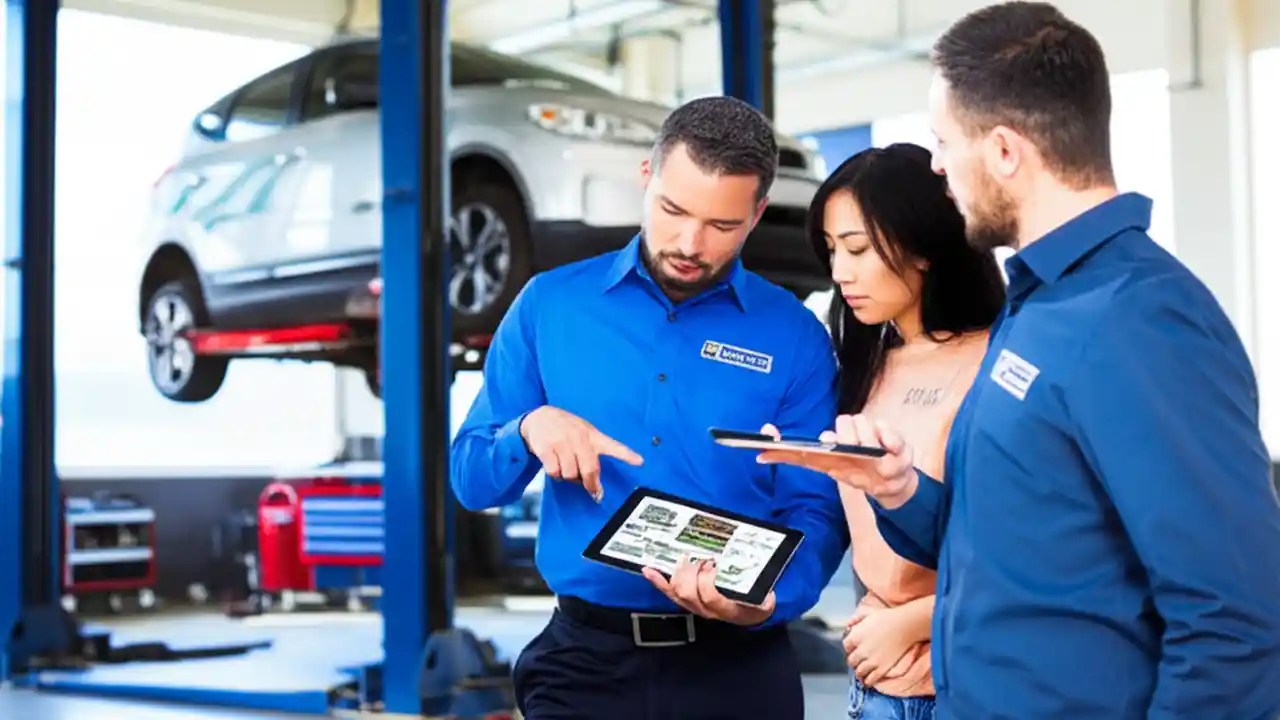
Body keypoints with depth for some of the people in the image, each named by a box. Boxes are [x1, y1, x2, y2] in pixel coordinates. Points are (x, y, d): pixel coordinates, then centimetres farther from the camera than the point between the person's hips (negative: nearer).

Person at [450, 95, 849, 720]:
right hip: (584, 658, 1)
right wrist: (531, 429, -17)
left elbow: (816, 511, -3)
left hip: (736, 665, 0)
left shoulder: (794, 337, -2)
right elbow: (471, 481, 4)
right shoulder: (551, 304, 1)